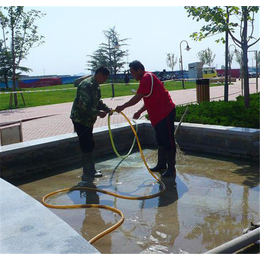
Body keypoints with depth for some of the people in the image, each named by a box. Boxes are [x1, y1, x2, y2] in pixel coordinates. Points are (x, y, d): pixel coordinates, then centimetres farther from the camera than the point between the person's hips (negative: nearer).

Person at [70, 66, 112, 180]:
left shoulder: (95, 86, 11)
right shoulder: (87, 85, -22)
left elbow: (98, 102, 18)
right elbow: (84, 105, -29)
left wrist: (107, 108, 2)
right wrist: (98, 113, -22)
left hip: (87, 120, 11)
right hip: (80, 119, -10)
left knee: (89, 145, 16)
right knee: (87, 146, -6)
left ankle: (90, 171, 27)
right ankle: (88, 173, 3)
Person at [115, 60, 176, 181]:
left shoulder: (147, 78, -16)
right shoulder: (147, 78, 16)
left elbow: (137, 98, -22)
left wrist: (123, 107, -12)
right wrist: (139, 112, 16)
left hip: (165, 113, -11)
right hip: (159, 114, 11)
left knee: (168, 141, -5)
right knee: (161, 140, 17)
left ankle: (171, 169, 1)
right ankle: (161, 164, 27)